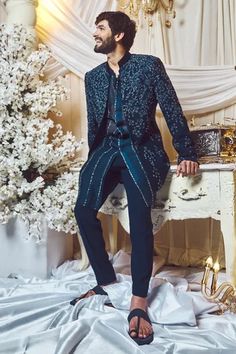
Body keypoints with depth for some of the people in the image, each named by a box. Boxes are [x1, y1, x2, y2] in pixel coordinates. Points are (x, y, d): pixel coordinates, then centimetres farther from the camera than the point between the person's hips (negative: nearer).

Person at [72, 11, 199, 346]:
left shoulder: (149, 65, 3)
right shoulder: (93, 77, 17)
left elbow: (173, 111, 0)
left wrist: (187, 154, -5)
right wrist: (92, 160, 17)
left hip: (140, 149, -4)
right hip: (107, 149, 4)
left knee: (140, 212, -28)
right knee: (83, 209, -21)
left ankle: (139, 299, -25)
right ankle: (106, 280, -4)